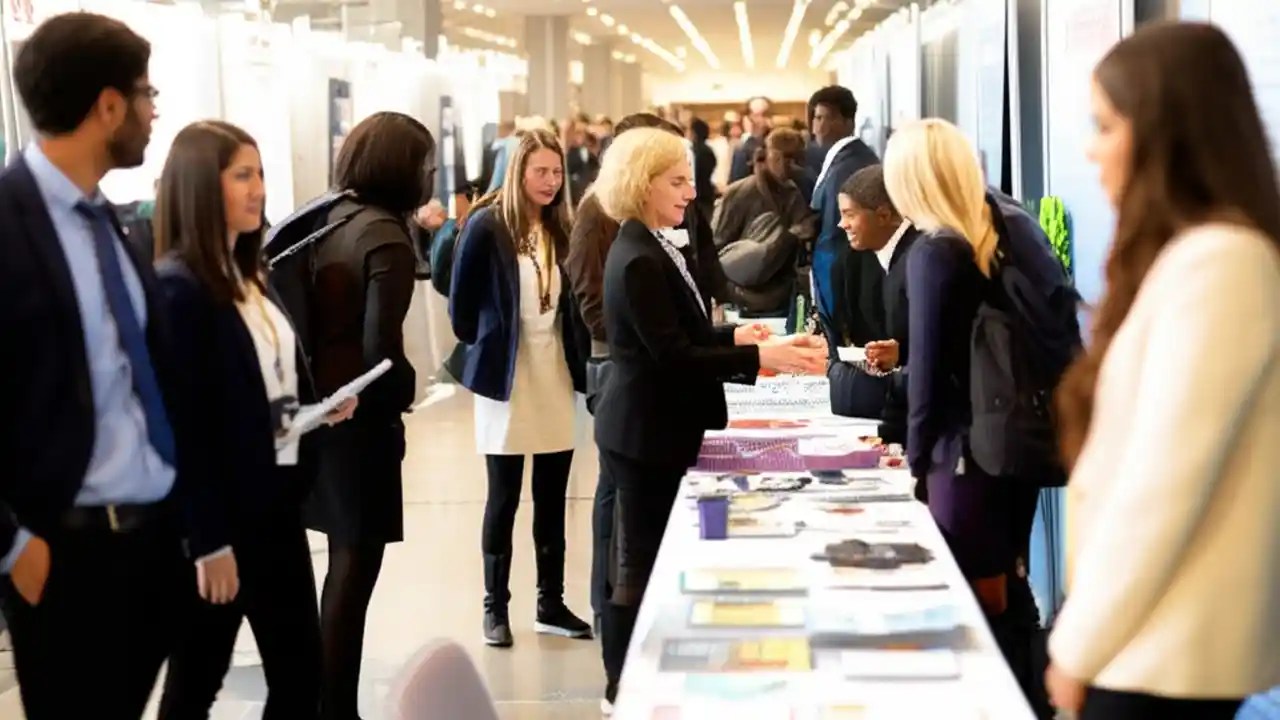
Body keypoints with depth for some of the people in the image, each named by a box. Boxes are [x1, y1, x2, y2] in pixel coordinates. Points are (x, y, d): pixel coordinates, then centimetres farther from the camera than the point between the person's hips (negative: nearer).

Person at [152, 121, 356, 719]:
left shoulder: (249, 275, 12)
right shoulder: (177, 289, -16)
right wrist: (208, 543, -20)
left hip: (274, 502, 9)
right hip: (216, 515, -8)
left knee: (301, 670, 11)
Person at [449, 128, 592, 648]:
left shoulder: (560, 229, 7)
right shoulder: (487, 226, -11)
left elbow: (569, 301, 11)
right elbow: (461, 297, -6)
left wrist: (577, 359, 3)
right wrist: (478, 347, 0)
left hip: (556, 373, 5)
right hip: (506, 374, -5)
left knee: (552, 497, 10)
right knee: (504, 497, 2)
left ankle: (551, 603, 20)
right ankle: (496, 607, 14)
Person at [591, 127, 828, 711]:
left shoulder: (651, 249, 10)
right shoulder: (639, 261, -21)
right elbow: (672, 356, -24)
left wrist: (734, 336, 6)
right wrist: (759, 358, -26)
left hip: (653, 431, 10)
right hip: (646, 436, -10)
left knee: (643, 562, 17)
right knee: (642, 565, 0)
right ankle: (627, 691, 12)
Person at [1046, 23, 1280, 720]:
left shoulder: (1218, 262, -18)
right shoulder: (1186, 256, 11)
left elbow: (1164, 485, -21)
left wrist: (1080, 643, -12)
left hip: (1165, 655, -8)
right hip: (1149, 641, 8)